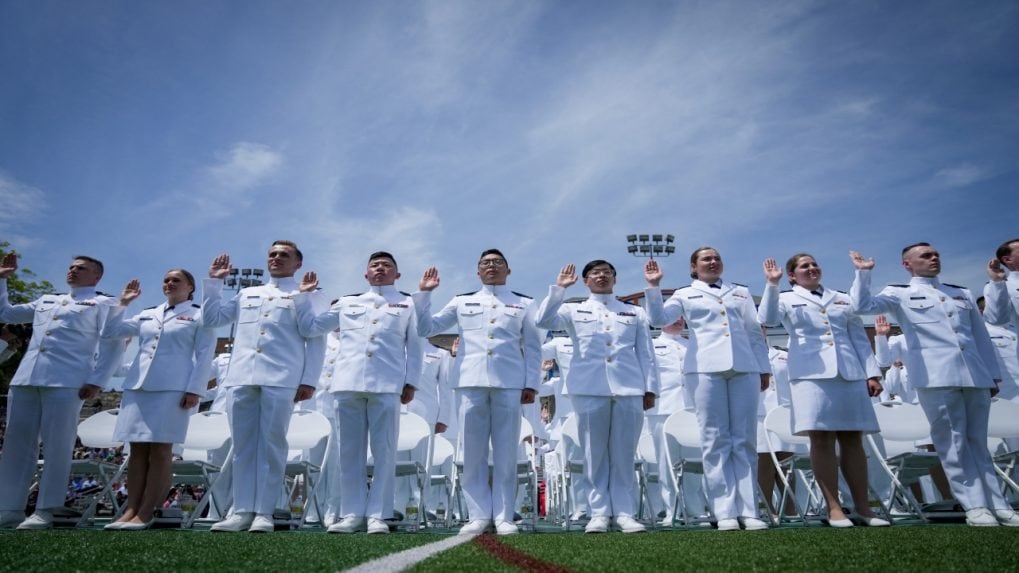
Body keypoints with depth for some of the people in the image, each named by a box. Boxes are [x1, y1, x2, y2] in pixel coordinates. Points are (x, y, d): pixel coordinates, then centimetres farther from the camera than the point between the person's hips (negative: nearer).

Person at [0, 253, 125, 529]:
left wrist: (96, 381, -12)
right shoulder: (45, 301, 26)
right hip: (25, 378, 6)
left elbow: (113, 344, -3)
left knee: (56, 446, -6)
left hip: (66, 382, -6)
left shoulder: (103, 304, 7)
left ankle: (45, 511, -2)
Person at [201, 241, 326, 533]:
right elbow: (211, 317, 27)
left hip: (280, 379, -4)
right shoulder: (247, 294, 26)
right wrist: (213, 281, 20)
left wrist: (309, 380, -6)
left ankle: (264, 512, -1)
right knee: (243, 445, 3)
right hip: (242, 376, 4)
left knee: (271, 444, -5)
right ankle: (242, 510, 7)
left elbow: (316, 341, 5)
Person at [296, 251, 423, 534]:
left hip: (387, 386, -2)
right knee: (350, 451, 3)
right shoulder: (347, 303, 22)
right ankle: (352, 514, 10)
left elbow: (415, 346, 9)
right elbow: (311, 327, 24)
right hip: (348, 383, 3)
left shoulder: (408, 304, 15)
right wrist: (304, 295, 16)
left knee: (384, 451, -3)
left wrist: (411, 382, 0)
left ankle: (377, 515, 3)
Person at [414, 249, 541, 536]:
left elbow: (532, 347, 10)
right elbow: (426, 328, 15)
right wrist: (423, 293, 5)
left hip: (509, 384, -1)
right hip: (472, 382, 1)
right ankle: (478, 515, 10)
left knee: (506, 453, 1)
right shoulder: (462, 302, 16)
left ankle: (503, 516, 8)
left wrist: (531, 383, 0)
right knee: (473, 453, 2)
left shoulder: (523, 304, 14)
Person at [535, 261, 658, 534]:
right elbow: (543, 320, -3)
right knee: (595, 453, 1)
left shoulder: (635, 313, 19)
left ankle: (624, 512, 8)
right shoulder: (574, 311, 15)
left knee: (624, 454, 1)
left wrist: (650, 387, 5)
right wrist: (559, 288, -5)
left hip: (629, 389, 1)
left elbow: (646, 354, 14)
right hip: (589, 389, -1)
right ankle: (599, 512, 8)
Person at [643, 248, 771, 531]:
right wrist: (653, 287, -8)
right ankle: (725, 511, -2)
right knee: (716, 441, -5)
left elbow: (755, 332, 20)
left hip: (745, 367, 3)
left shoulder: (741, 292, 24)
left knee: (745, 440, -1)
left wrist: (764, 367, 12)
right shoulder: (685, 294, 16)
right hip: (705, 368, -2)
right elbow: (658, 319, 1)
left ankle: (748, 510, 2)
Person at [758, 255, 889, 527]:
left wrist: (872, 373, 9)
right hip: (811, 374, -3)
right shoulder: (787, 299, 12)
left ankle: (863, 507, 9)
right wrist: (772, 284, -15)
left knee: (852, 438, 3)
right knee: (821, 439, -6)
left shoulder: (843, 299, 22)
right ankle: (834, 508, -1)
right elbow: (768, 319, -9)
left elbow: (860, 339, 18)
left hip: (850, 373, 3)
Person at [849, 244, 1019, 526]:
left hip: (975, 375, 5)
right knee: (953, 444, -3)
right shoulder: (899, 294, 6)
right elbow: (862, 305, -10)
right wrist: (863, 273, -14)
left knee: (978, 443, 8)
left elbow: (981, 336, 21)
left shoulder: (963, 293, 21)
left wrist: (993, 374, 17)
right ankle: (975, 507, 0)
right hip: (936, 377, -4)